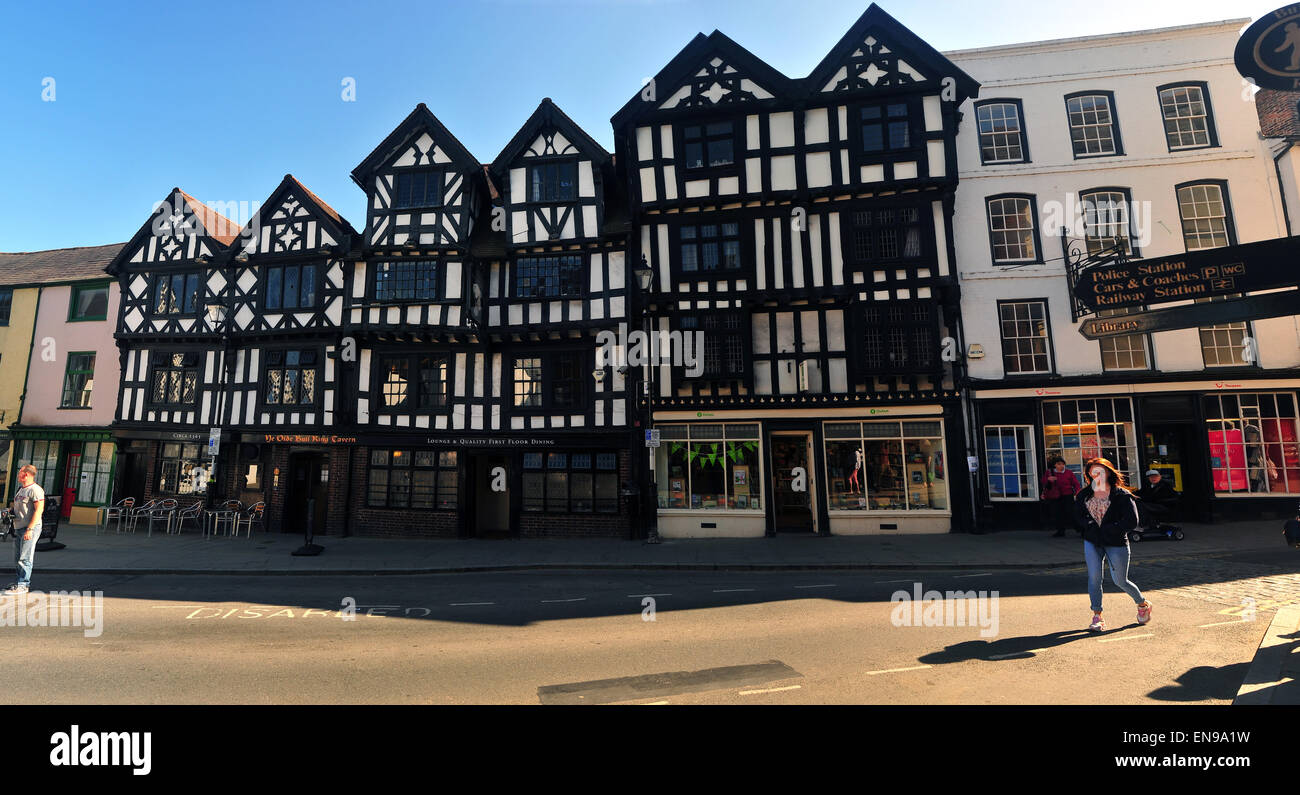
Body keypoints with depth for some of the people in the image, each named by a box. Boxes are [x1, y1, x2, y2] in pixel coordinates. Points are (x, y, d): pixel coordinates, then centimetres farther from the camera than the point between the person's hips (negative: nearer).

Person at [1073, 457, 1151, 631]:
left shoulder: (1122, 495, -7)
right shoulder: (1084, 494, 5)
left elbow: (1132, 521, -13)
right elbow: (1078, 517, 6)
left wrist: (1105, 529, -15)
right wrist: (1091, 526, -12)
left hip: (1116, 543, -3)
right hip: (1092, 542, 3)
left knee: (1120, 581, 7)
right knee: (1094, 577, -6)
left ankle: (1143, 604, 37)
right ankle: (1097, 617, 1)